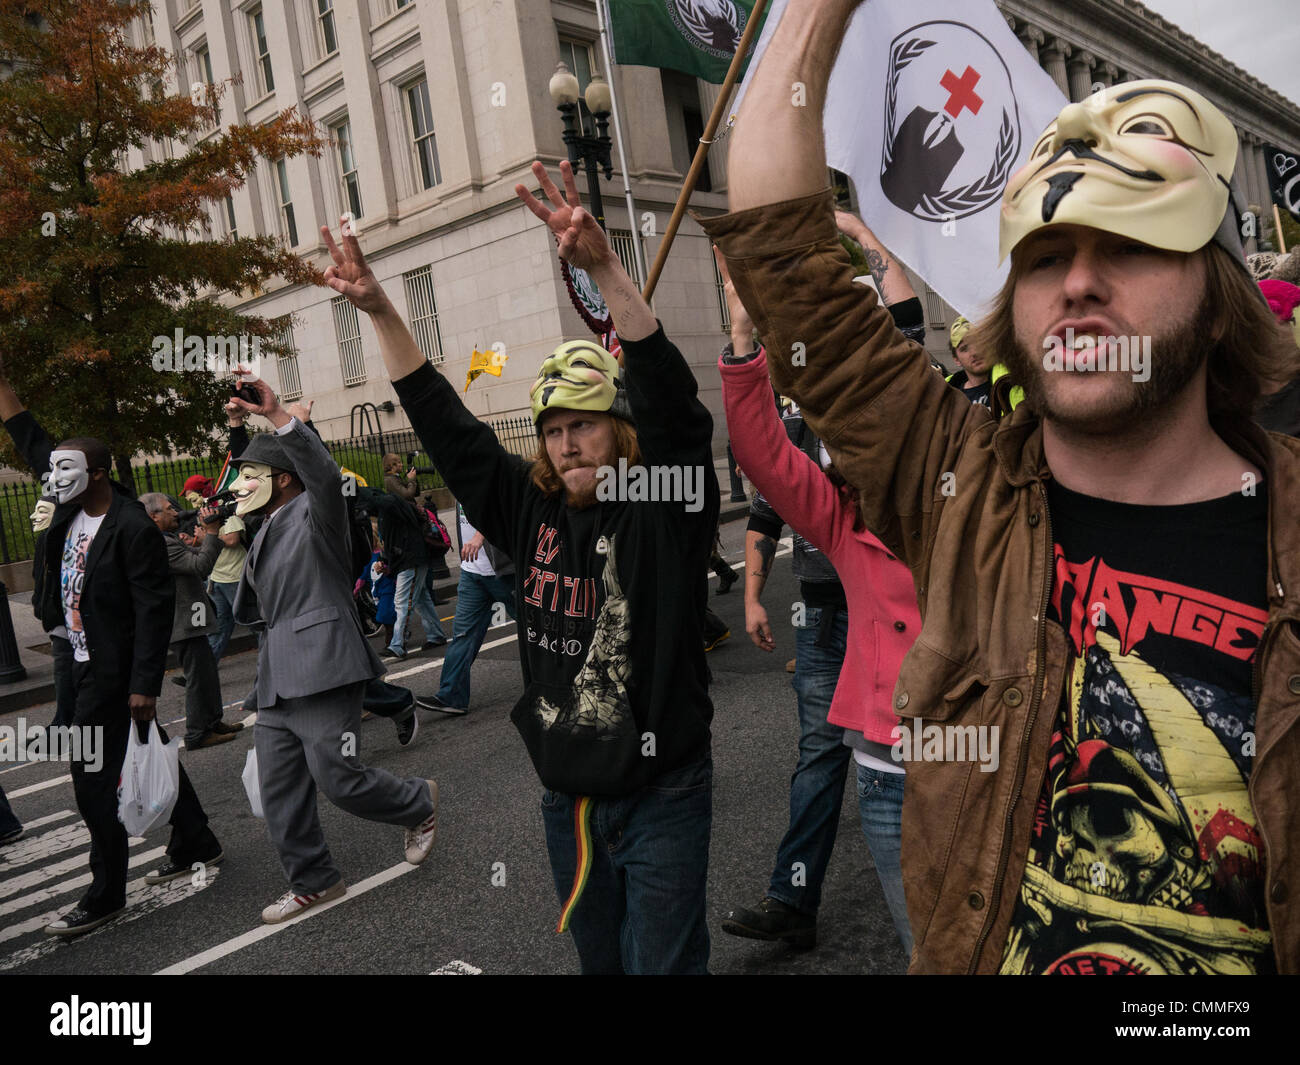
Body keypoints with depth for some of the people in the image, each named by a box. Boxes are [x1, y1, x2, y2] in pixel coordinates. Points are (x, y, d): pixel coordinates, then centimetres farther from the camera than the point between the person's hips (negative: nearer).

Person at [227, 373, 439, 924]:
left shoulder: (314, 513, -4)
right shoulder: (266, 533, 21)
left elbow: (325, 474, -28)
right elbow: (248, 610, 24)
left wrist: (278, 415, -37)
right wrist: (236, 553, 7)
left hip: (323, 670, -9)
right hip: (276, 680, 9)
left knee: (337, 777, -7)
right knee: (279, 792, 10)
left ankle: (418, 803, 20)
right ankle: (312, 882, 26)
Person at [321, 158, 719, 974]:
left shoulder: (666, 509, -12)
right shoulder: (533, 512, 1)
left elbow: (671, 401, -27)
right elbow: (447, 428, 3)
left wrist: (605, 269, -37)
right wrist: (381, 313, -2)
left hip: (662, 796, -5)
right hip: (568, 795, 6)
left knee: (663, 962, 6)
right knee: (599, 960, 23)